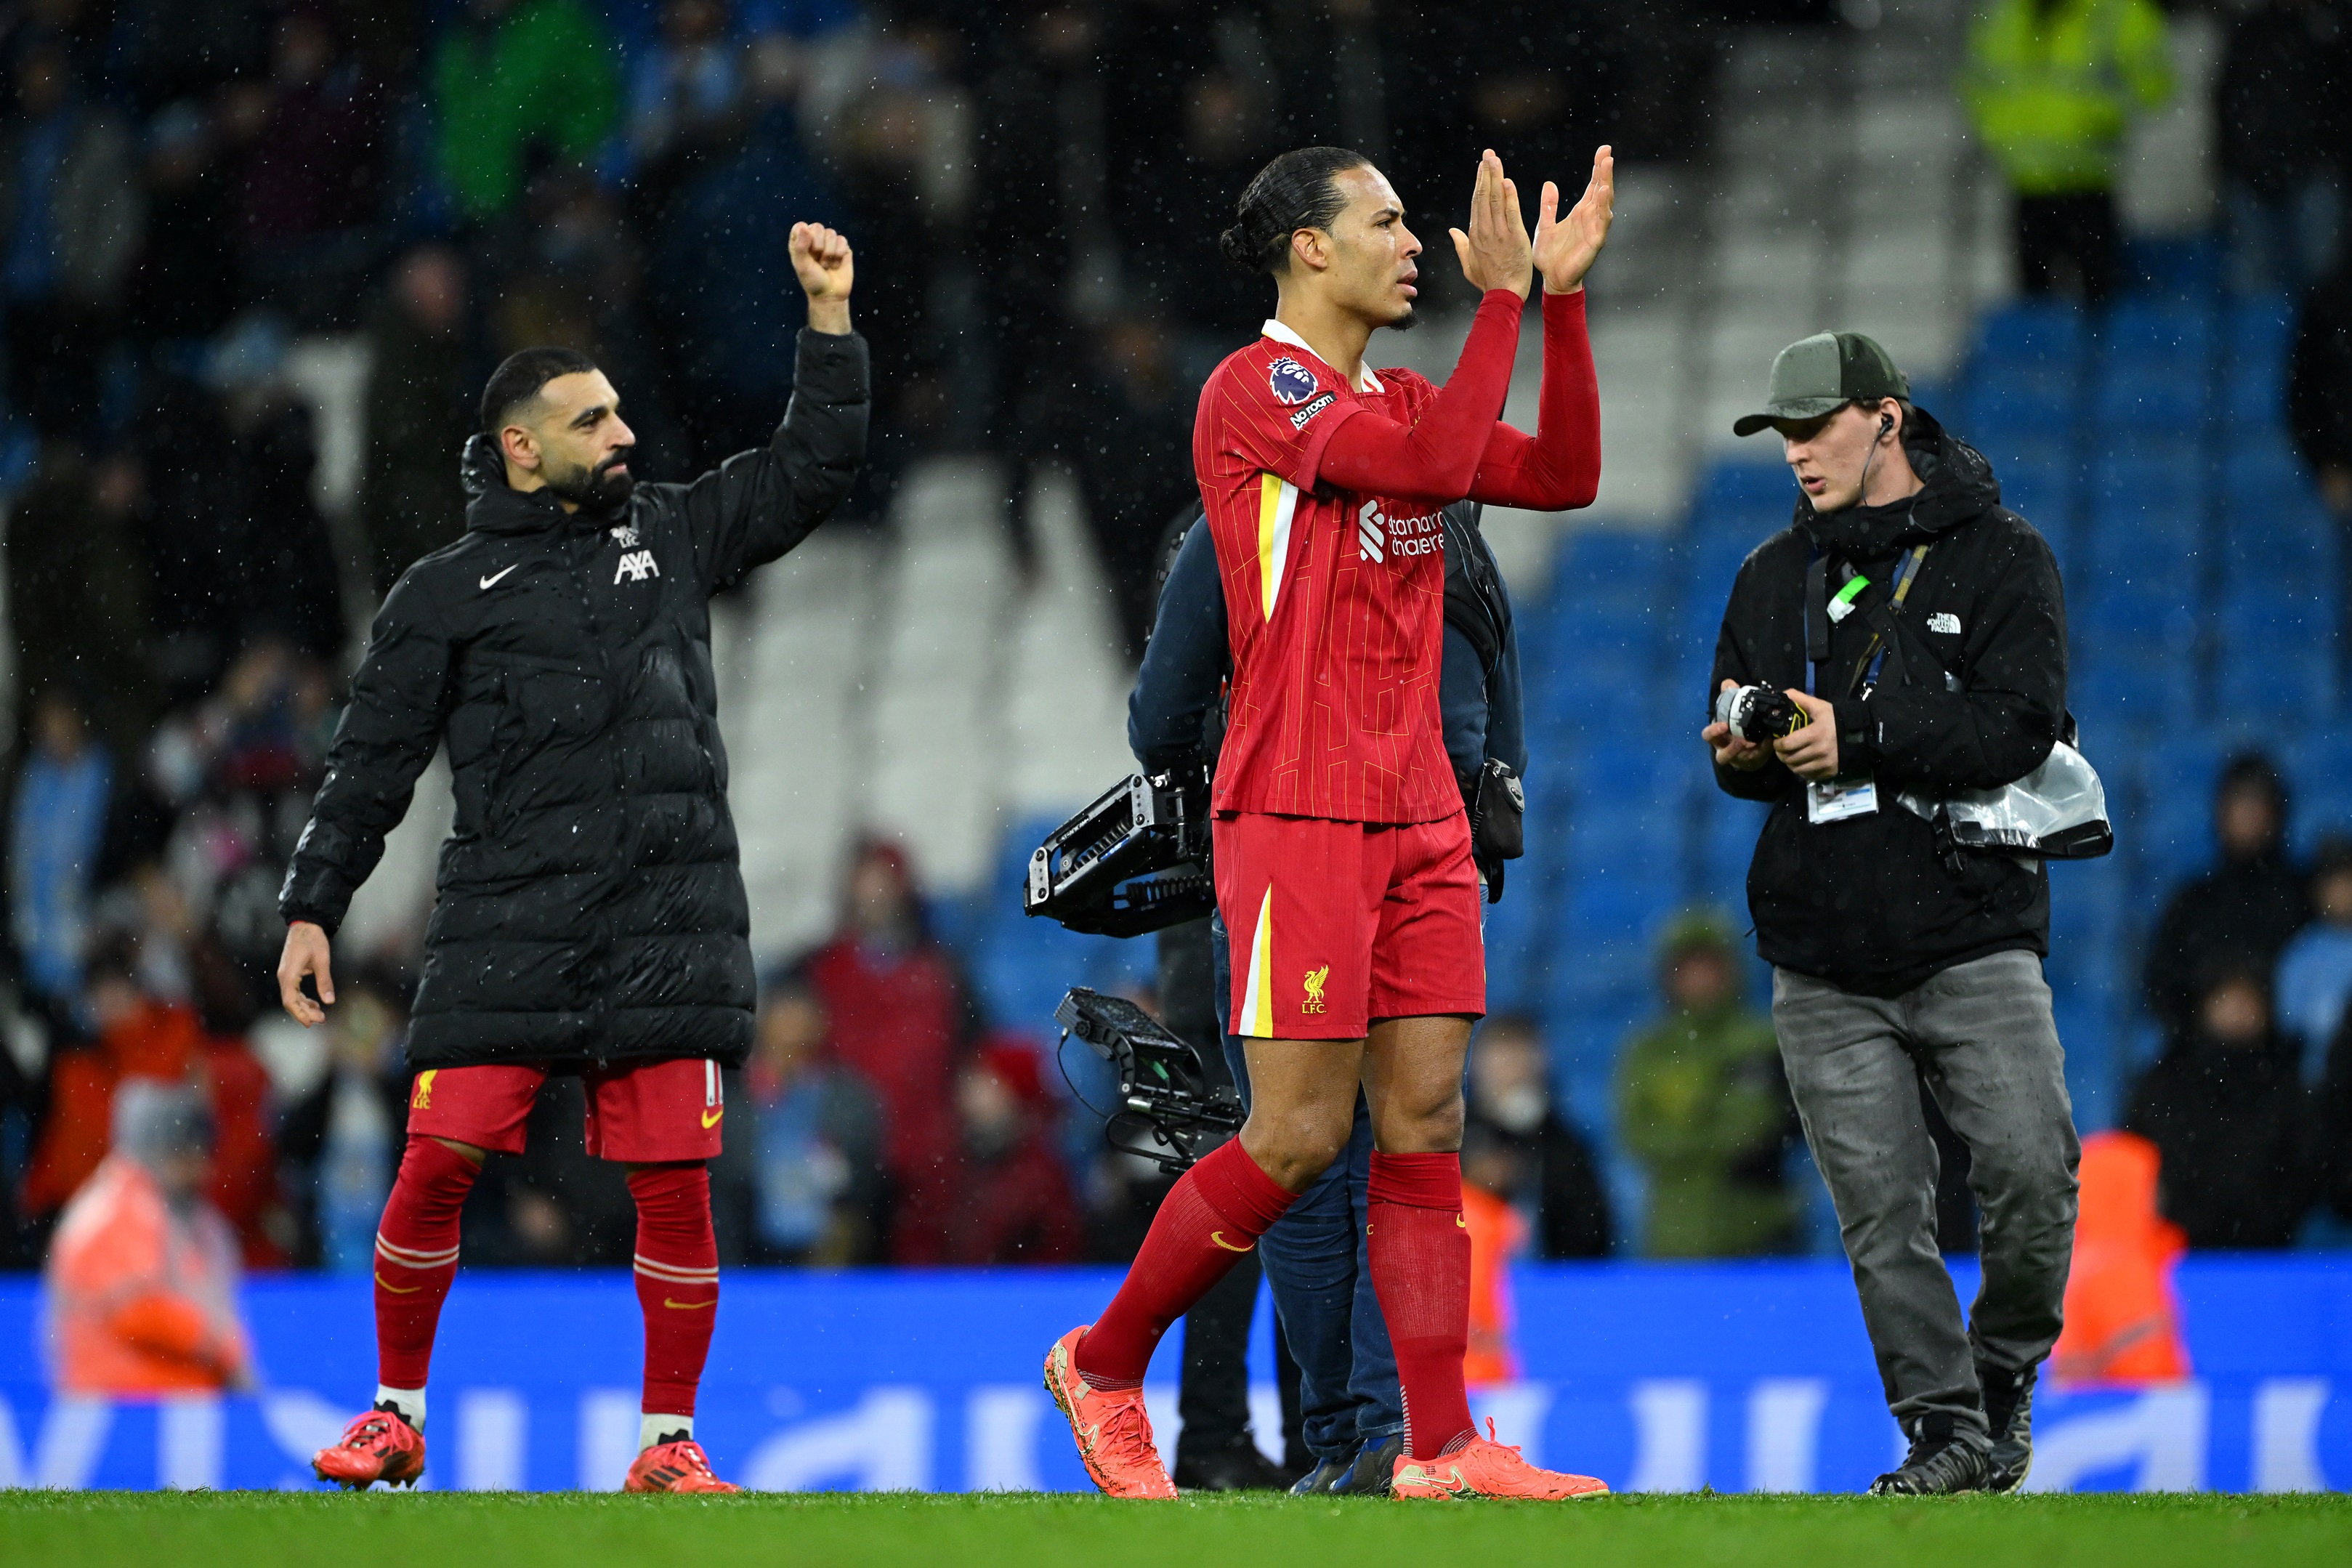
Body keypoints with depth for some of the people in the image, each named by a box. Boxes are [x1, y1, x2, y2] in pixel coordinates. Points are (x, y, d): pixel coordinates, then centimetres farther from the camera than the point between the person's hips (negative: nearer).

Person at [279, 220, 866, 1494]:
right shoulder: (446, 597, 8)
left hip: (668, 931, 2)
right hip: (505, 925, -2)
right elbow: (370, 762, 9)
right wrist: (311, 909, 4)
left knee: (675, 1184, -4)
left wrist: (830, 312, 9)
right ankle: (397, 1416, 8)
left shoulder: (672, 536, 16)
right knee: (437, 1162, -8)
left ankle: (668, 1440, 6)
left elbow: (811, 468, 19)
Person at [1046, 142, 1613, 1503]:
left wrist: (1563, 294, 6)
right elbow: (1438, 461, -21)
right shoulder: (1256, 392, -9)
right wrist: (1504, 296, -14)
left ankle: (1442, 1447, 0)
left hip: (1420, 817, 8)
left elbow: (1564, 475, 12)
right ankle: (1104, 1365, 9)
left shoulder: (1396, 404, 17)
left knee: (1426, 1122, 2)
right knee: (1301, 1134, -8)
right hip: (1299, 815, -8)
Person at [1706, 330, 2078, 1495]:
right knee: (1883, 1212, -3)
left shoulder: (2002, 559, 2)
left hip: (1973, 937, -3)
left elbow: (2018, 725, -11)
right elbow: (1739, 743, 18)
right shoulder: (1773, 579, 16)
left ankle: (2004, 1377, 14)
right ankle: (1944, 1432, 3)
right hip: (1824, 961, 3)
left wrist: (1858, 737, -19)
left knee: (2031, 1178, -10)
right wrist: (1742, 752, -7)